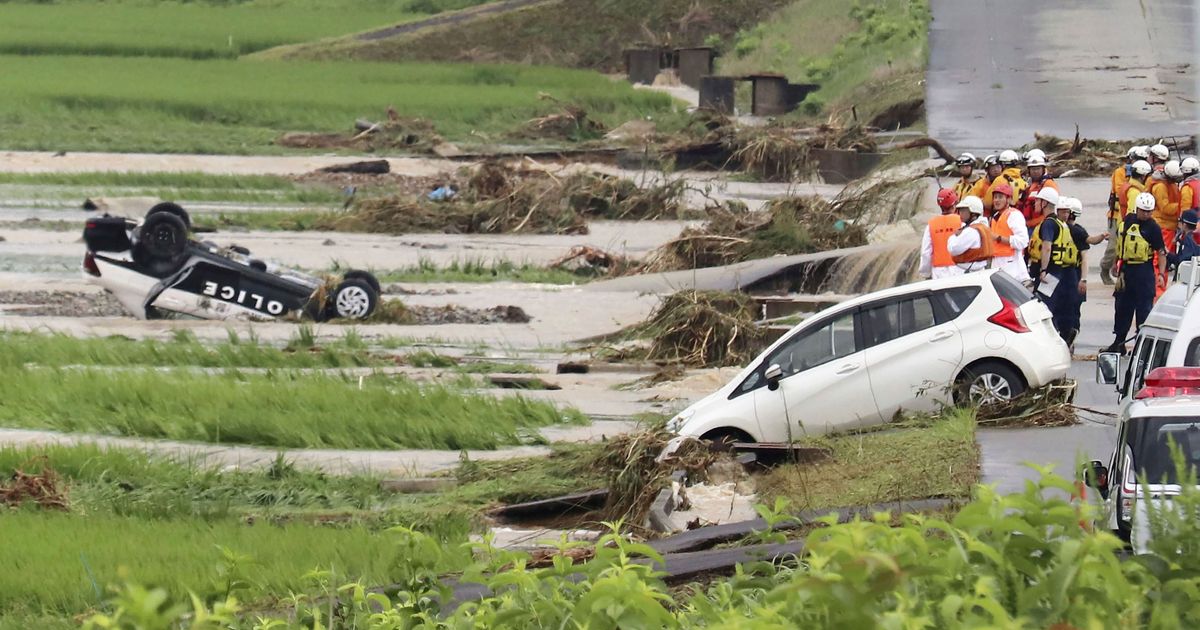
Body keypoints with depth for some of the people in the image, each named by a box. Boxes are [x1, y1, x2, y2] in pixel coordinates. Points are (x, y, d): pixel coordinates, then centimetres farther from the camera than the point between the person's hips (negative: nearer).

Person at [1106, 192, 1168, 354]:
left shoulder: (1153, 228, -9)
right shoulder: (1128, 220, 7)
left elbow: (1161, 252, -10)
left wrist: (1161, 274, -20)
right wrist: (1116, 266, 22)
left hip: (1144, 271, -6)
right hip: (1126, 269, 6)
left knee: (1144, 307, -4)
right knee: (1122, 307, 13)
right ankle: (1118, 343, 23)